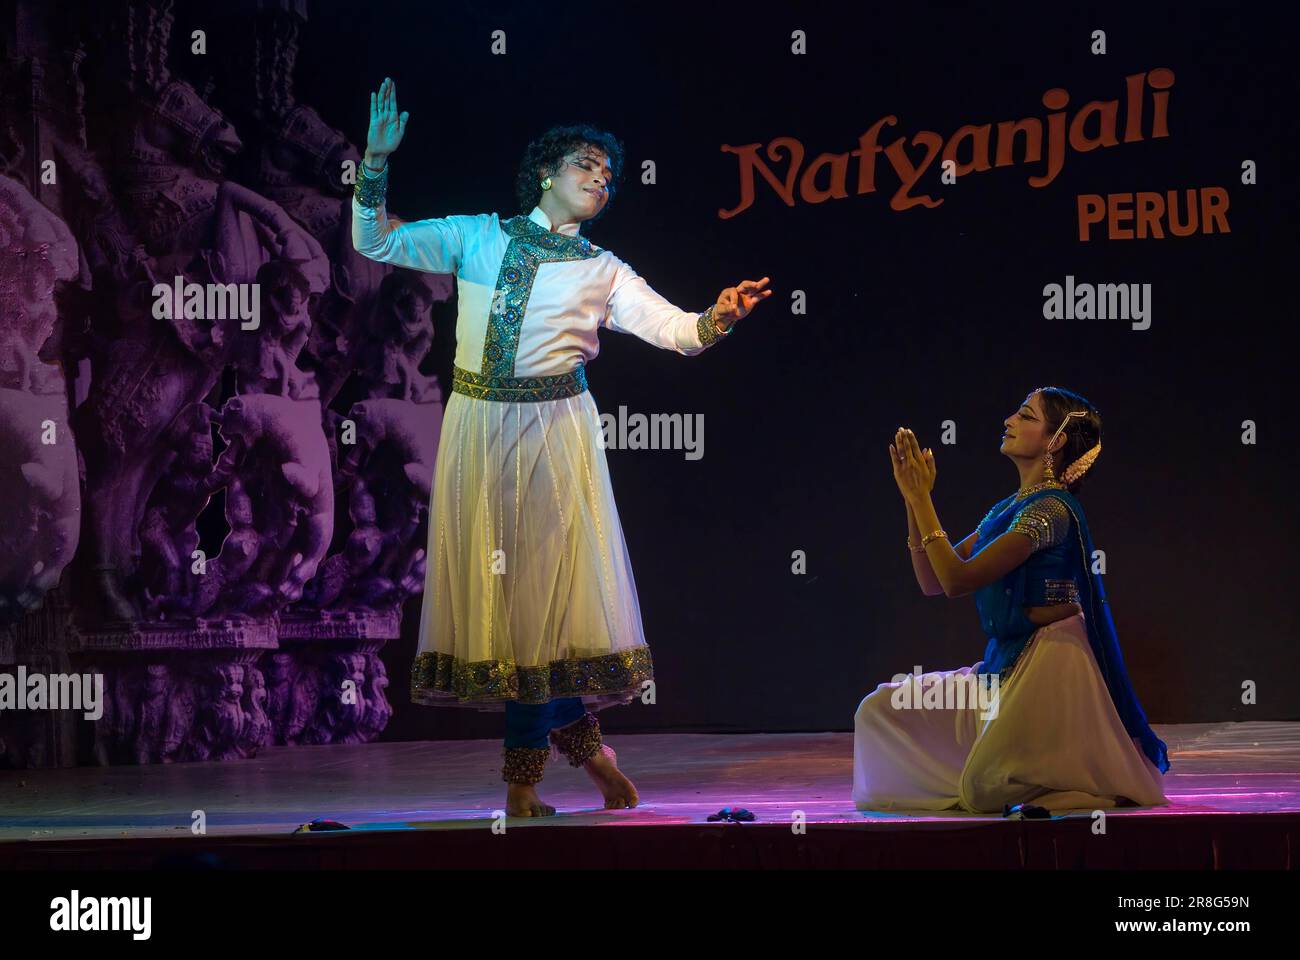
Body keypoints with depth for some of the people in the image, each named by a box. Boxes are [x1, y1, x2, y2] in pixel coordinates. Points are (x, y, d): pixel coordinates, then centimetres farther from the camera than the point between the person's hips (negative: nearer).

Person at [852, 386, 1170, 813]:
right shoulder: (1005, 510, 14)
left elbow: (958, 579, -21)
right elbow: (932, 582, 12)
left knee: (984, 791, -20)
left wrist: (921, 499, -14)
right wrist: (913, 499, 5)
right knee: (879, 710, 5)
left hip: (1050, 665, -9)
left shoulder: (1052, 508, -16)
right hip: (1004, 664, 9)